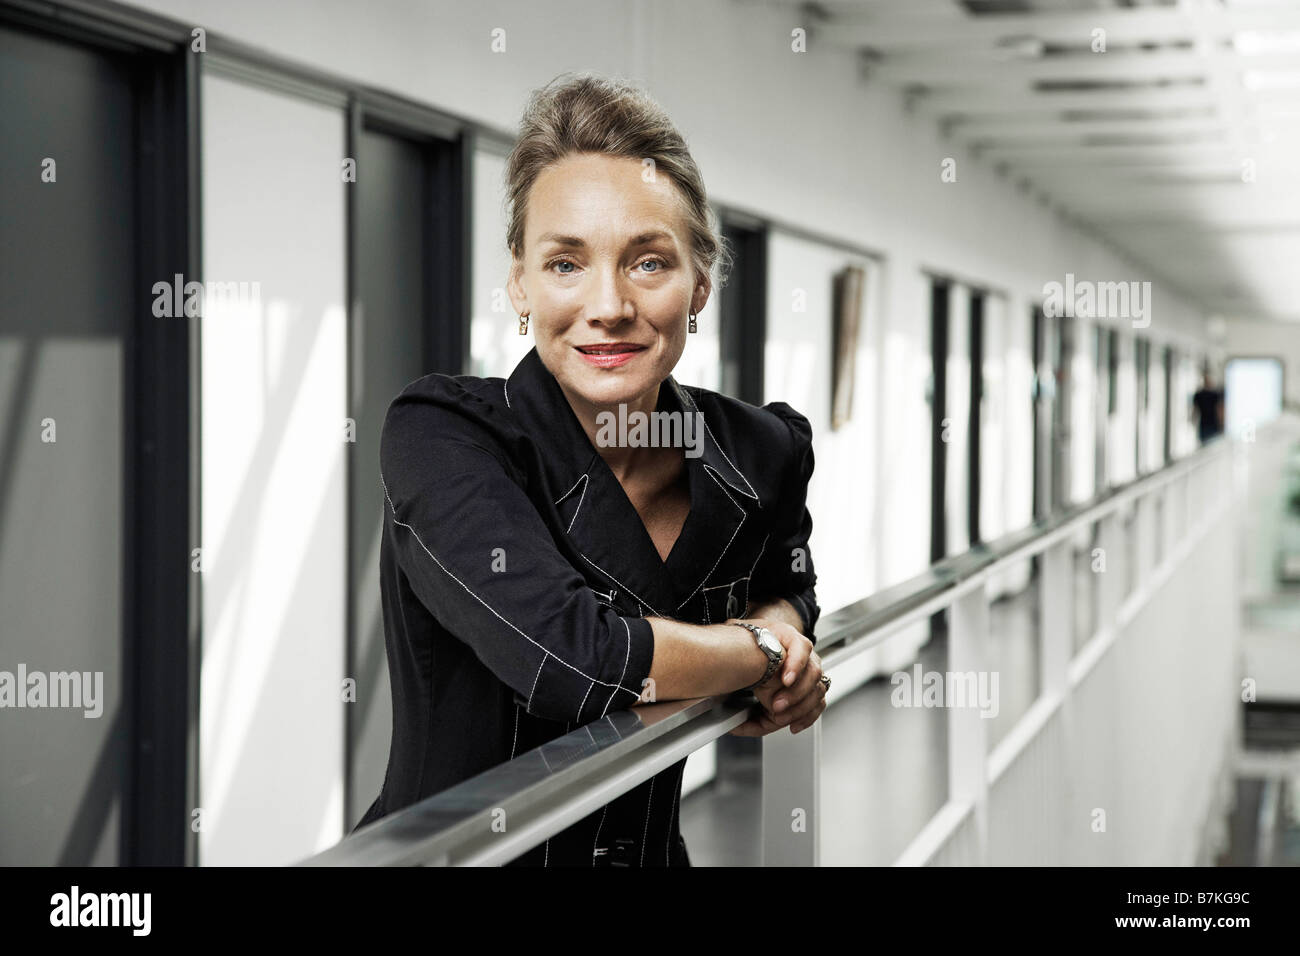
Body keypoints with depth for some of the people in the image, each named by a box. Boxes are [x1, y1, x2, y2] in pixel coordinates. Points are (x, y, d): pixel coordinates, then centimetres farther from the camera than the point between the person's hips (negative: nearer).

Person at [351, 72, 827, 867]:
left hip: (650, 854, 5)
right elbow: (569, 655, -30)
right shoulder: (438, 435, -17)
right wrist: (759, 652, -13)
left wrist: (778, 620, -3)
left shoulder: (763, 454, -3)